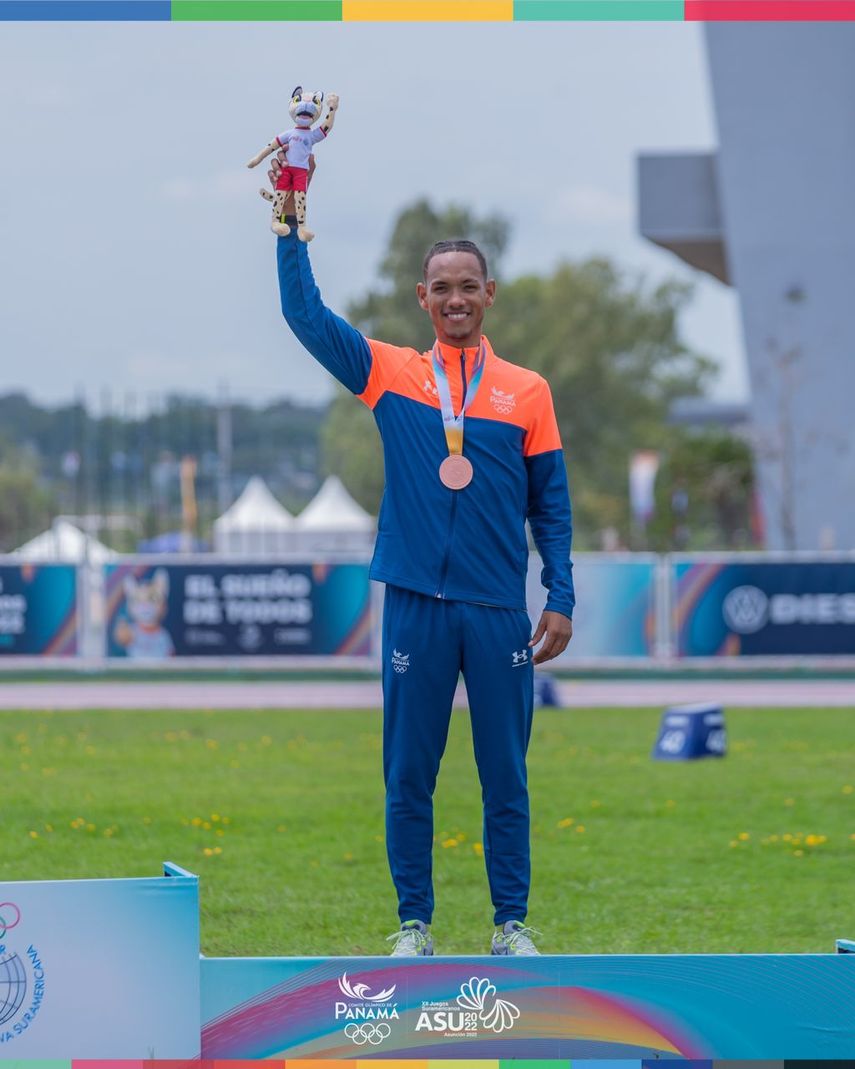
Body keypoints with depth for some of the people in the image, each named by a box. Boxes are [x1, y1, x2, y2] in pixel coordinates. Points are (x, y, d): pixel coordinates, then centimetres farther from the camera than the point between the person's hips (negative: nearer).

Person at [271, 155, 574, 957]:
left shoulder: (527, 392, 7)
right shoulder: (390, 375, 7)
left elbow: (550, 504, 8)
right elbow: (306, 314, 0)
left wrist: (561, 601, 1)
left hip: (500, 611, 0)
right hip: (416, 605, 0)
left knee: (505, 775, 3)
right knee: (409, 775, 3)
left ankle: (511, 923, 11)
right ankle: (413, 923, 11)